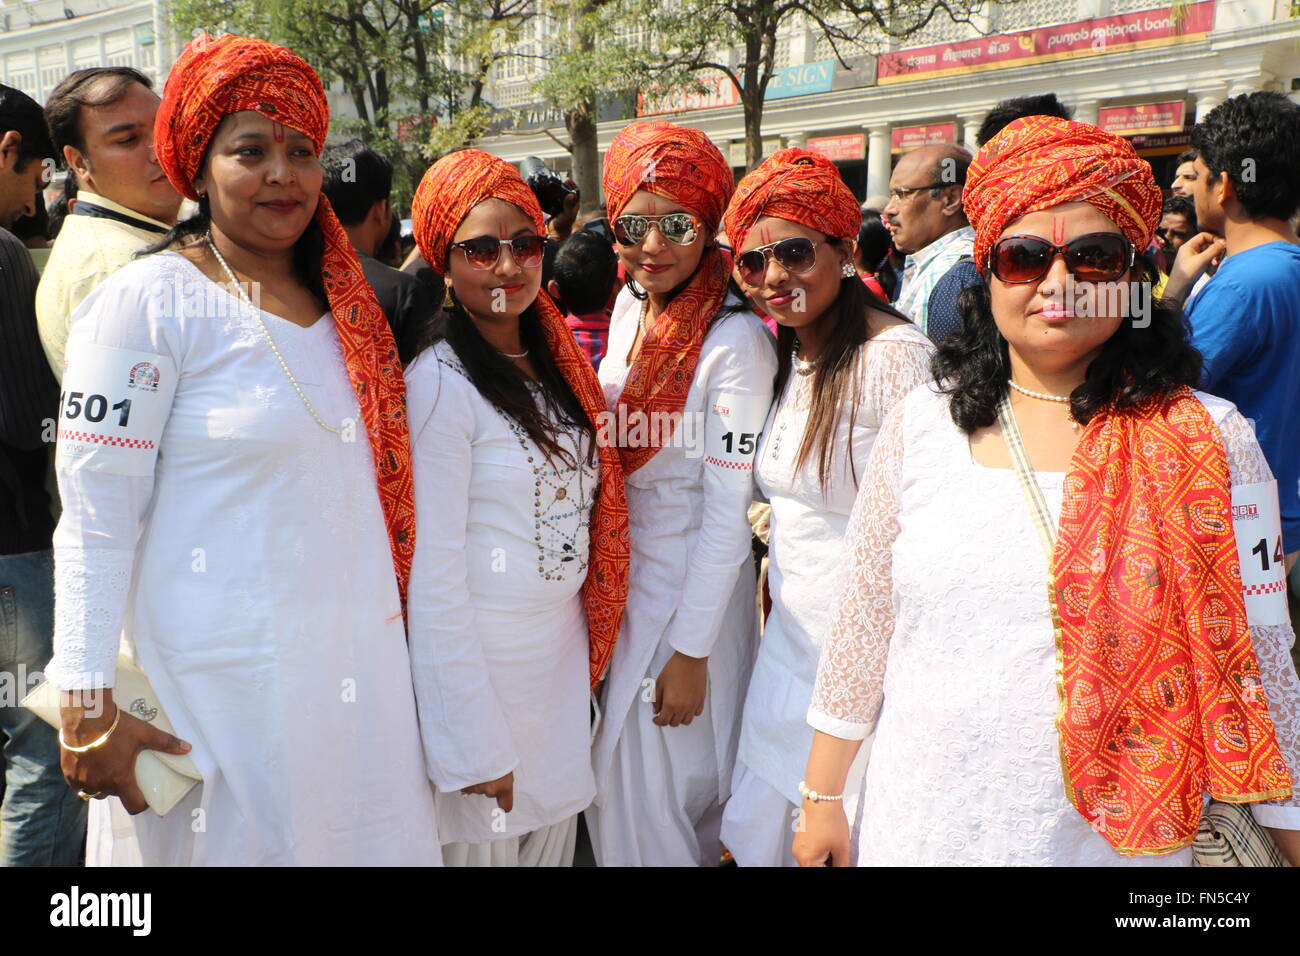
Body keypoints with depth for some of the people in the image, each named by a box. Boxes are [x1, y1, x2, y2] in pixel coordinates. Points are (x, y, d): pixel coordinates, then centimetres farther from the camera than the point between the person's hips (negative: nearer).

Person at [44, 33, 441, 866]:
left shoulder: (346, 299, 9)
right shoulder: (148, 302, -9)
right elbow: (95, 517, -12)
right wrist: (89, 706, -14)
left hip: (359, 664, 6)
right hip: (222, 684, -5)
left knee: (363, 835, 13)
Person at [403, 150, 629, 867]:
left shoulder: (557, 361, 6)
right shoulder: (440, 383, -17)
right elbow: (432, 576, -19)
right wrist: (474, 745, -18)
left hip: (565, 646, 7)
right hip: (479, 655, -7)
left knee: (556, 837, 20)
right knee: (486, 842, 10)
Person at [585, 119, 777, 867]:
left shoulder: (735, 342, -22)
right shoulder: (630, 305, 1)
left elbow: (727, 514, -20)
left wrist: (691, 652, -17)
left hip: (691, 588, -7)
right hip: (619, 573, 7)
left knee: (654, 792, 8)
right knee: (617, 782, 21)